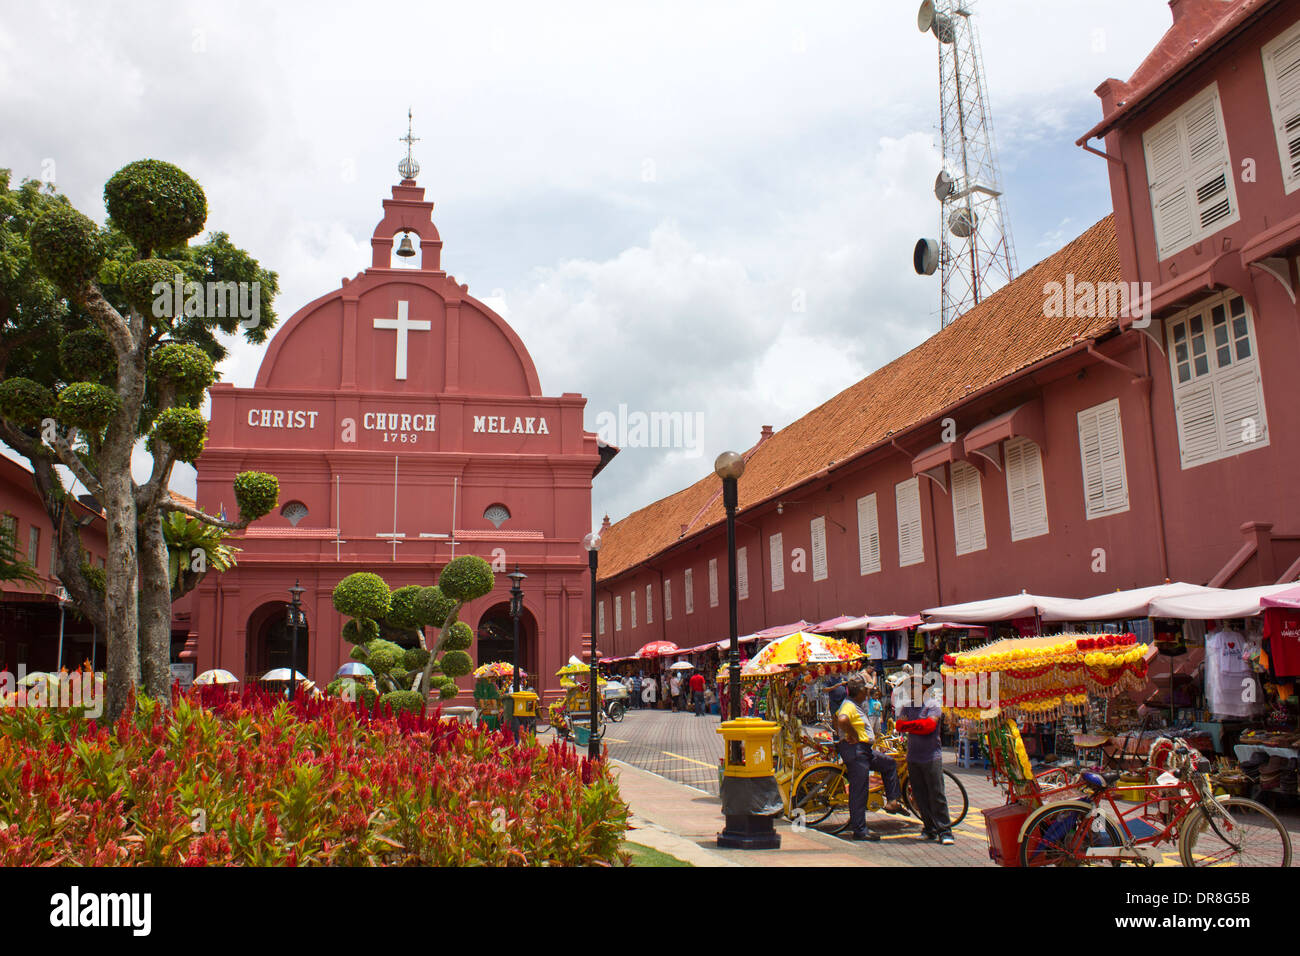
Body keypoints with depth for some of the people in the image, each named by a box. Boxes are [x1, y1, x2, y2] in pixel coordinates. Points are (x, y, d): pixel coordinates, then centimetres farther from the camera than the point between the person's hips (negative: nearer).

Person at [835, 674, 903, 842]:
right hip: (854, 751, -11)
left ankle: (892, 802, 21)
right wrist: (853, 735, -24)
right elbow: (842, 720, -39)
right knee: (859, 791, -6)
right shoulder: (849, 706, -17)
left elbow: (836, 719, 32)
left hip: (863, 750, 11)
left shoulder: (856, 705, 15)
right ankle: (859, 830, 0)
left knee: (889, 763, 21)